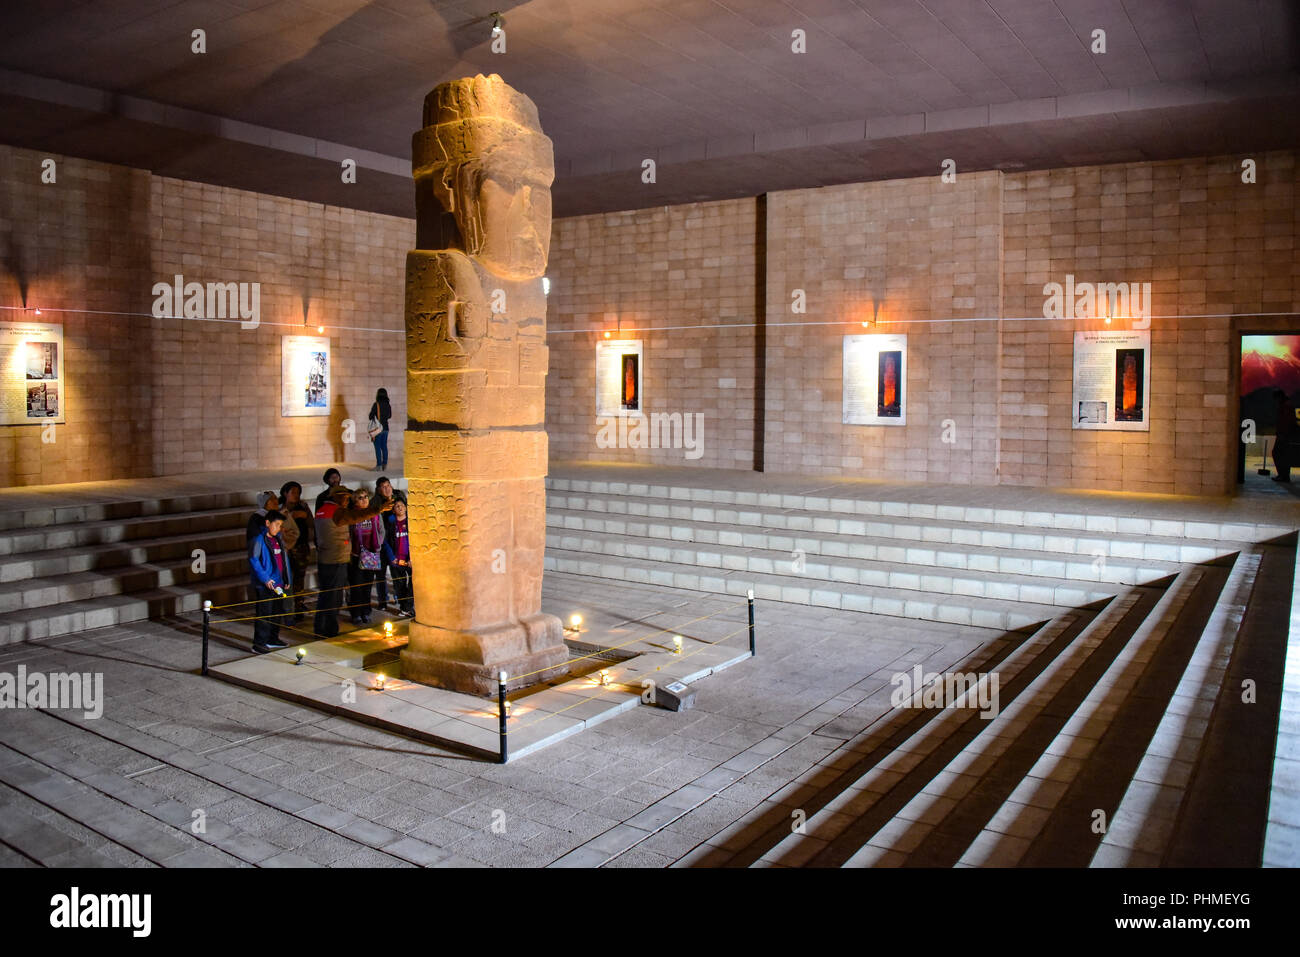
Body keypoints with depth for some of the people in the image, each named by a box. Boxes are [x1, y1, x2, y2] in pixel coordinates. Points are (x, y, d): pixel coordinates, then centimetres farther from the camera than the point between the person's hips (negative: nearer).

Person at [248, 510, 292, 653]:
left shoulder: (278, 539, 12)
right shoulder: (259, 539, -11)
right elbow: (253, 560, -16)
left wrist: (287, 578, 12)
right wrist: (265, 578, -19)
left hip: (278, 583, 8)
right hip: (264, 585, -8)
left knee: (277, 612, 16)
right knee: (264, 614, -5)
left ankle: (273, 639, 29)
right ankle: (259, 643, 2)